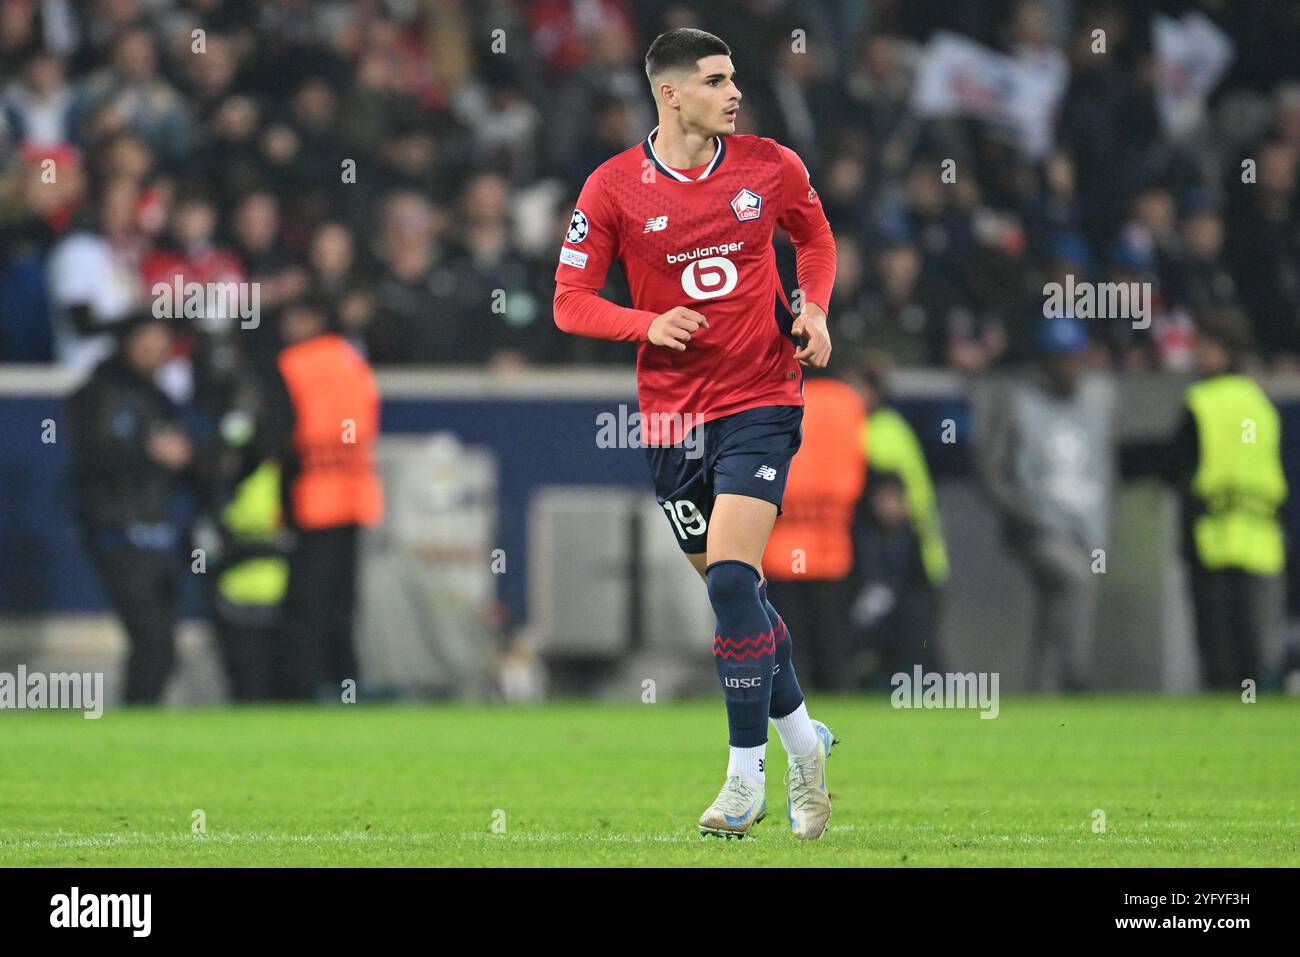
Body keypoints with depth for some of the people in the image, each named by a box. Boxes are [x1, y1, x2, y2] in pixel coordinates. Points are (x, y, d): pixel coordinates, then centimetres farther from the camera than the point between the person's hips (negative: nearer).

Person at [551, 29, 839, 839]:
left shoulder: (771, 167, 0)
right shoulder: (614, 188, -5)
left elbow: (815, 236, 20)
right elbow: (570, 302, -1)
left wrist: (815, 308, 2)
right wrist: (648, 325, -18)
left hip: (761, 399, -2)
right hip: (672, 413, 2)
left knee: (731, 574, -16)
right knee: (734, 588, 7)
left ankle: (747, 778, -10)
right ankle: (801, 735, 29)